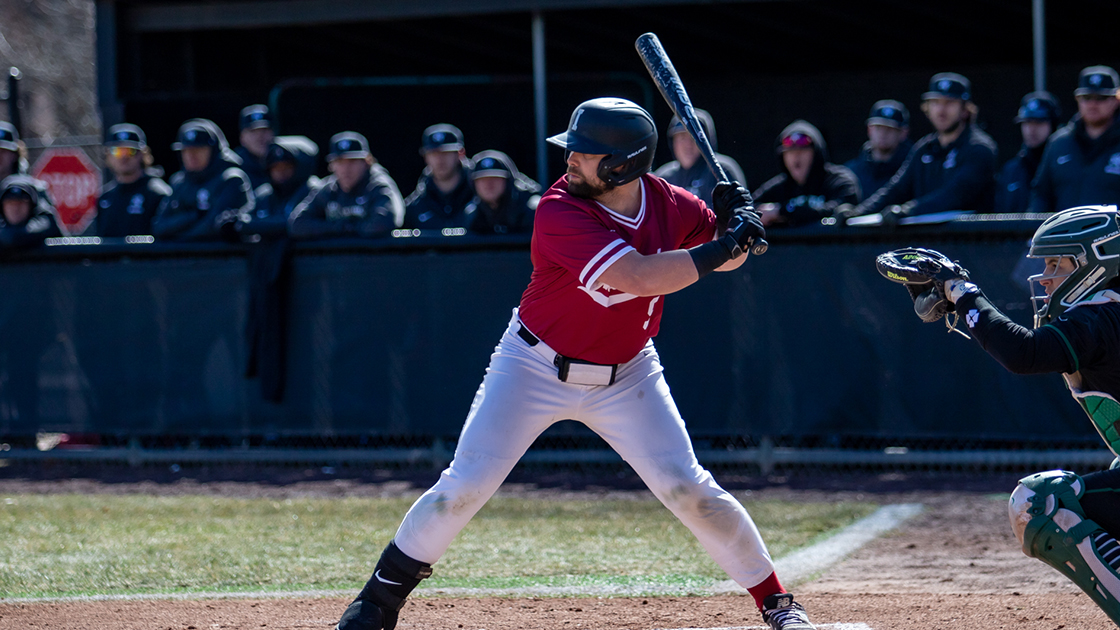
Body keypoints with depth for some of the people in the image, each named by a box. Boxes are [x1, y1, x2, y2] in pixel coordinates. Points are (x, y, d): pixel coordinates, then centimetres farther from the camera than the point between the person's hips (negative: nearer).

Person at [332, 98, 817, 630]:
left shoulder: (667, 203, -10)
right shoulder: (559, 214, -26)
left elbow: (726, 259, 5)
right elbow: (639, 276, -35)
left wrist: (733, 221, -17)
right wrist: (721, 246, -32)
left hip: (626, 376, 3)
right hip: (536, 368, -3)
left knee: (688, 488, -6)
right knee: (464, 486, -6)